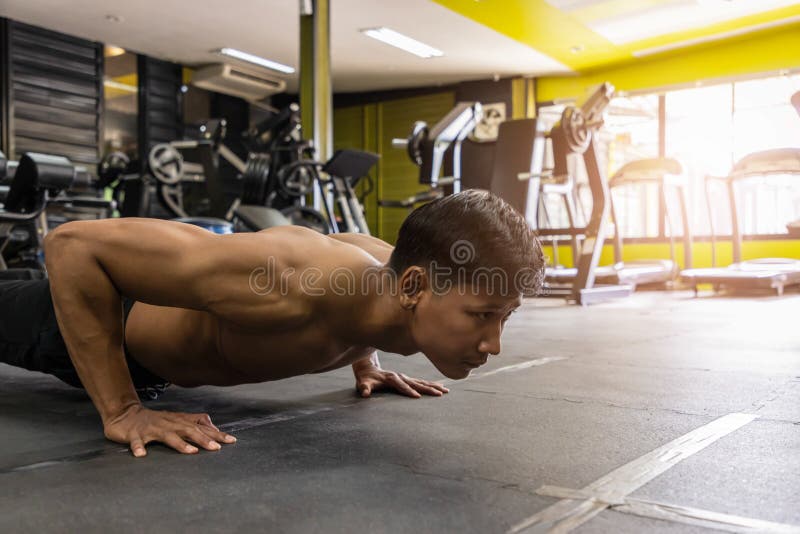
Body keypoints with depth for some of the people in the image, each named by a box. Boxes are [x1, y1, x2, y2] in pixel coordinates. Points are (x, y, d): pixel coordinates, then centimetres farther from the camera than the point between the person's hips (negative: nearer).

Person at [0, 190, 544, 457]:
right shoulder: (290, 287, -50)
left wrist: (364, 359, 1)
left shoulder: (397, 270, -25)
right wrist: (120, 411, -40)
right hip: (101, 317, -6)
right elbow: (75, 243, -42)